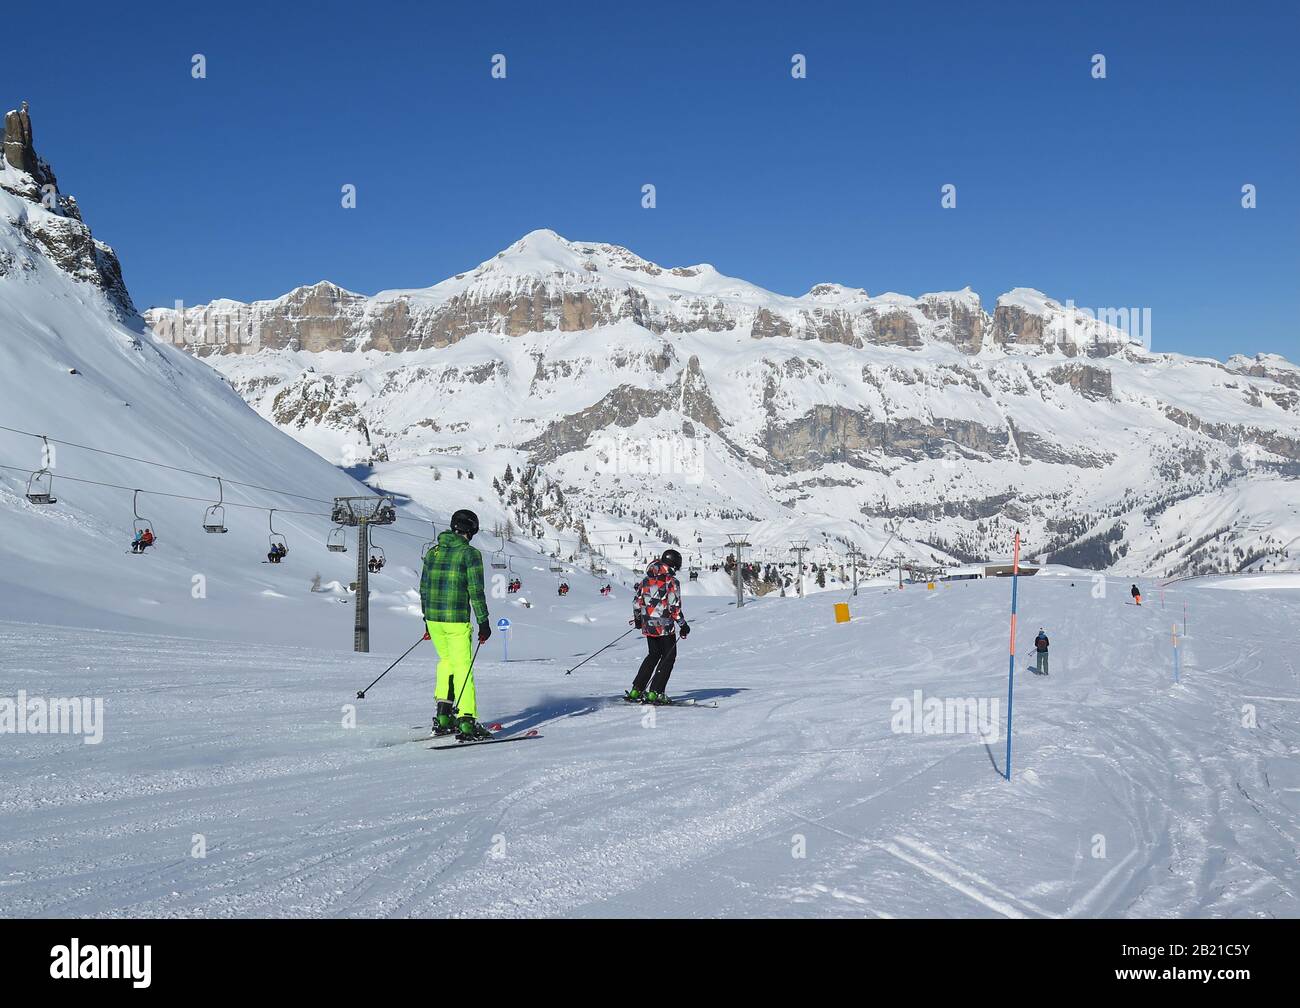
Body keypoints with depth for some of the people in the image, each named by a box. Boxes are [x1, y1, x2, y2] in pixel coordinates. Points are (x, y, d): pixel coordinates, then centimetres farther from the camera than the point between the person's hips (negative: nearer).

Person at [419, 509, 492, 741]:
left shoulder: (432, 552, 10)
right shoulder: (470, 554, -8)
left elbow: (424, 588, 15)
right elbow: (476, 591, -11)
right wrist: (483, 623, -6)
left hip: (433, 619, 6)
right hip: (457, 621, -6)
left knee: (446, 661, 23)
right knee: (463, 668, -2)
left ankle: (443, 717, 18)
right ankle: (466, 723, -8)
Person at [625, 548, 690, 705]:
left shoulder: (646, 580, 7)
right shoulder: (672, 582, -13)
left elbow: (637, 602, 12)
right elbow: (674, 608, -17)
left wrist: (637, 619, 27)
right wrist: (683, 625, -6)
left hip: (647, 626, 6)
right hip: (665, 626, -6)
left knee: (653, 655, 21)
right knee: (668, 657, 6)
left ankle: (636, 690, 16)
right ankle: (655, 693, -1)